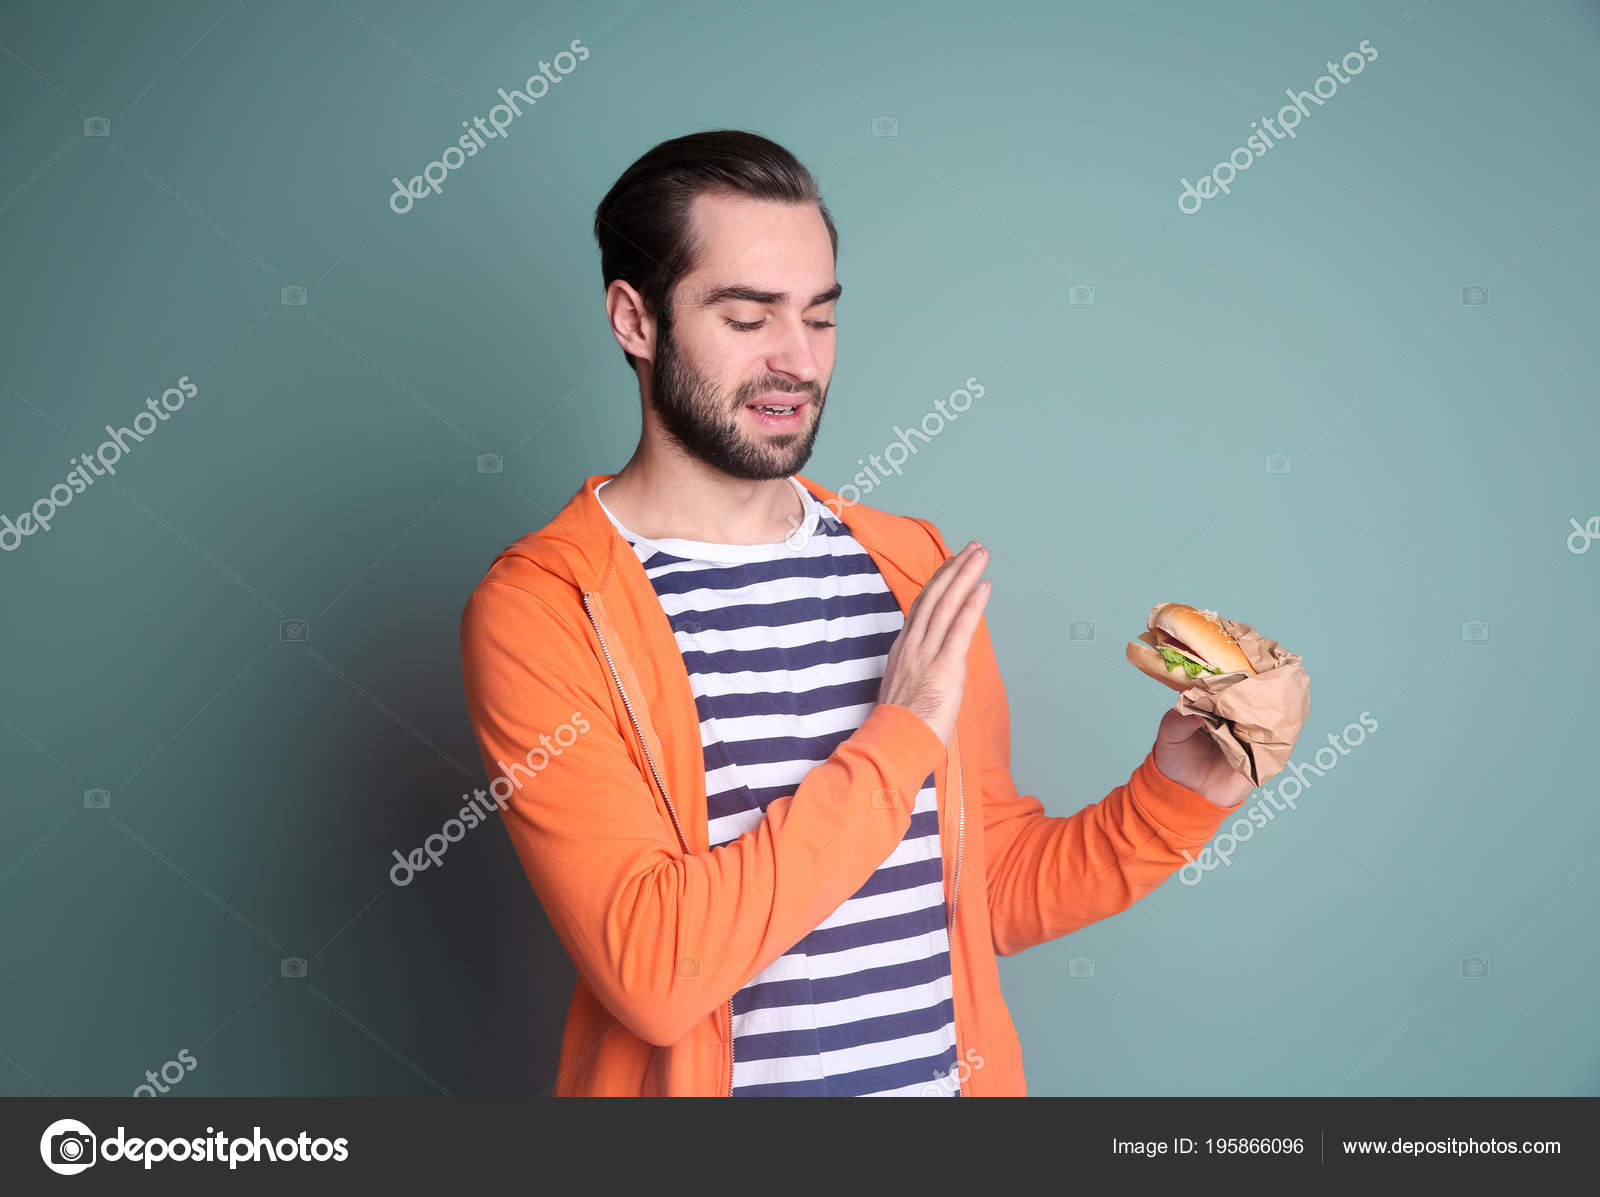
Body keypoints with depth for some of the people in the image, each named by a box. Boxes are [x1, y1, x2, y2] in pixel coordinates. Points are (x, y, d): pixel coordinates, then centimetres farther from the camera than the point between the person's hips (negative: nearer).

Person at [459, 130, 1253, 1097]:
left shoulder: (919, 569, 1)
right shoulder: (541, 606, -16)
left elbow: (999, 898, 5)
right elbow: (652, 973, -24)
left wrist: (1179, 790, -9)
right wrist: (898, 737, -23)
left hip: (952, 1070, 5)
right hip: (695, 1078, -4)